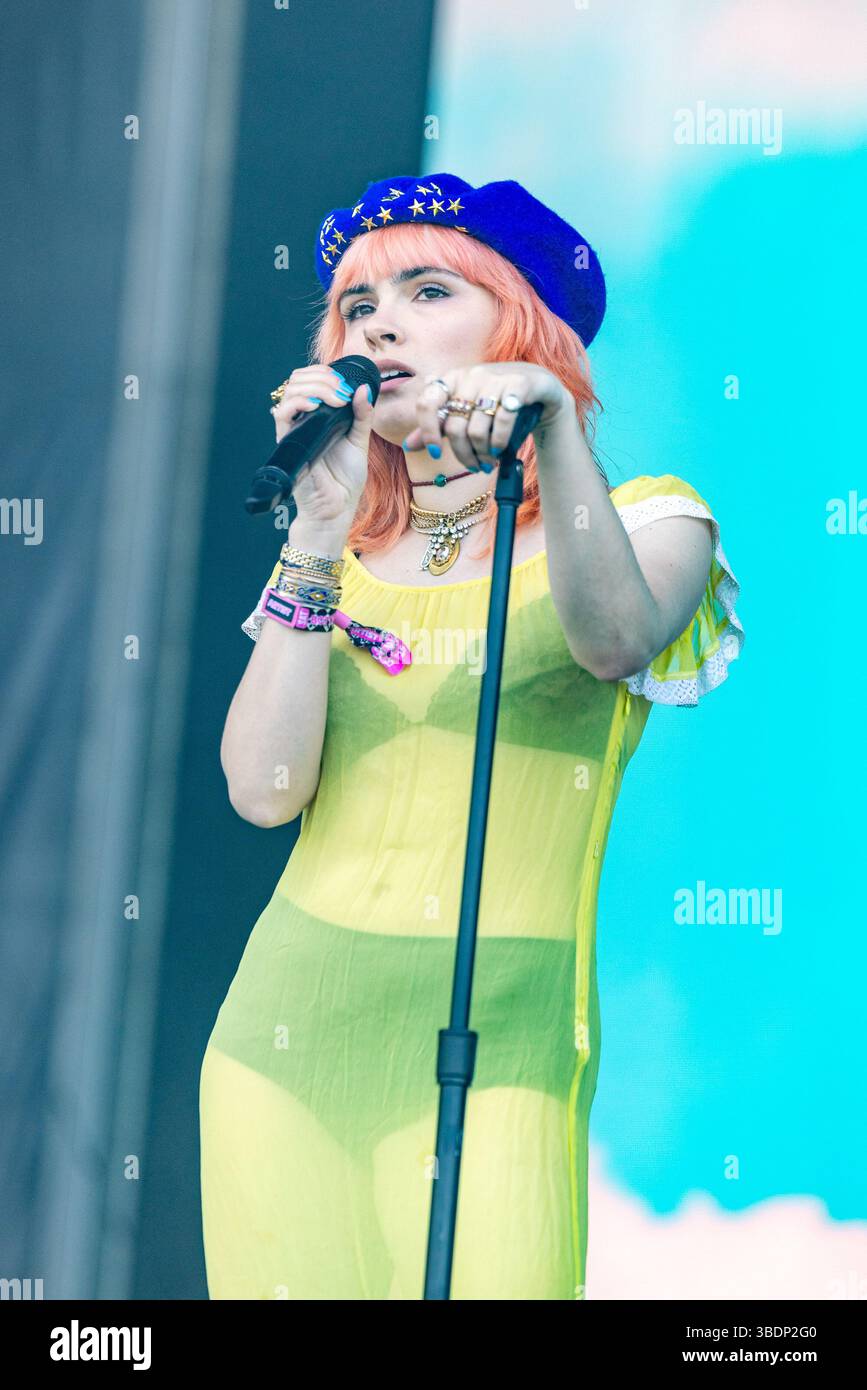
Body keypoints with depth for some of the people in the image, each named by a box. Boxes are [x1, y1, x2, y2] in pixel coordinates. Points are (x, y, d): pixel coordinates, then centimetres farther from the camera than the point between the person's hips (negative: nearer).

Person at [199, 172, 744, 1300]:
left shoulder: (645, 521, 3)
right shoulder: (339, 556, 13)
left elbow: (615, 642, -21)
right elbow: (262, 790, -3)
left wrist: (553, 419, -33)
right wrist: (319, 536, -7)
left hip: (494, 1042, -4)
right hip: (286, 1025, 4)